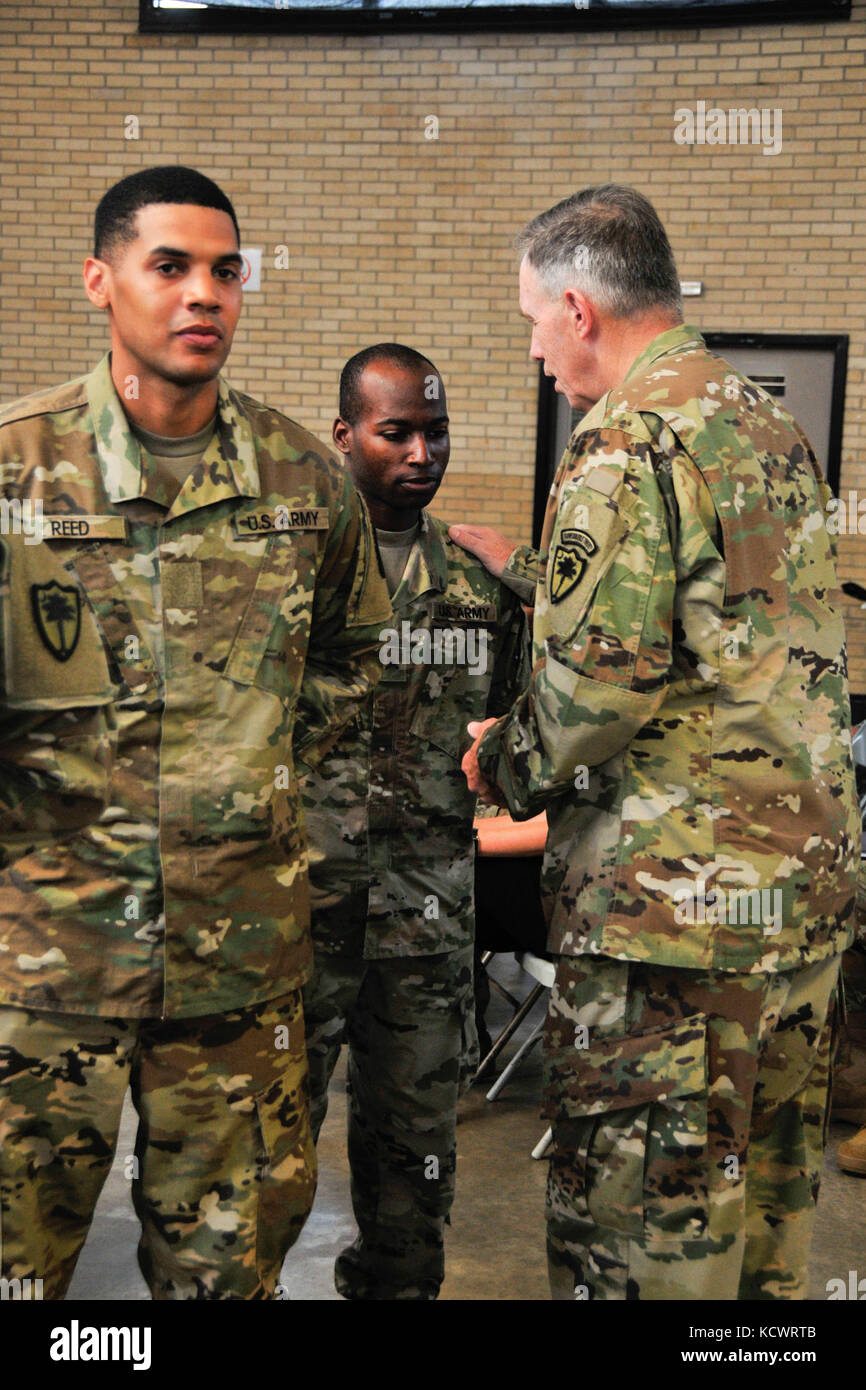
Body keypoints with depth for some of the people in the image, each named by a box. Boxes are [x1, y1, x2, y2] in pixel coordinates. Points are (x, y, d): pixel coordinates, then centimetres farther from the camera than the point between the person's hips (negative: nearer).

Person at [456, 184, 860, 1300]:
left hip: (674, 888, -9)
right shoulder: (773, 425, 14)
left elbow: (602, 670, -21)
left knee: (640, 1226, 3)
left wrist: (504, 766, -2)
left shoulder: (625, 435, -14)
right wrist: (521, 570, 27)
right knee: (769, 1182, 20)